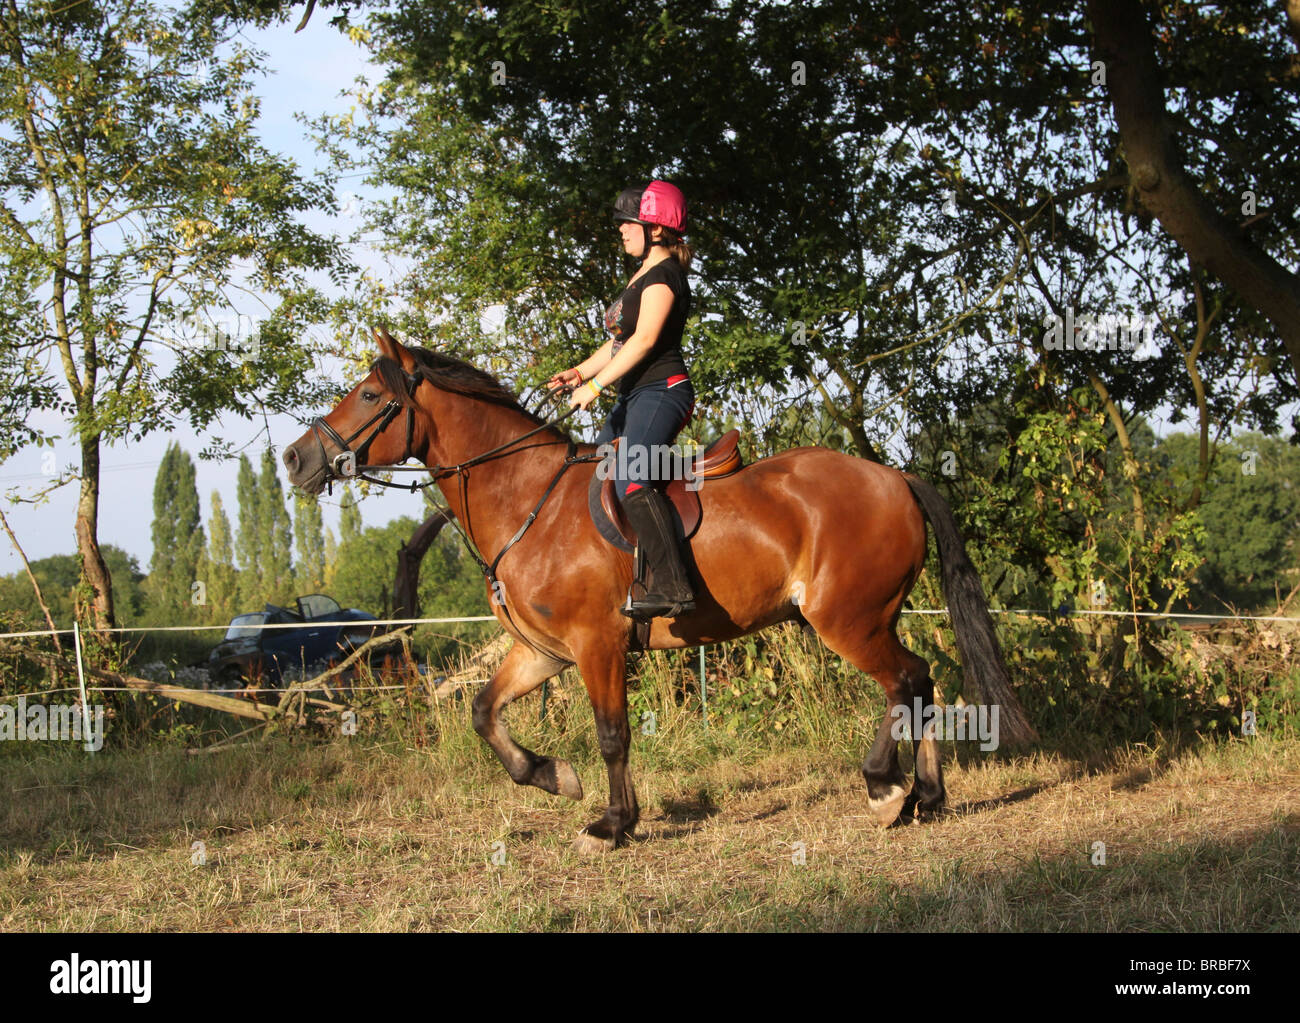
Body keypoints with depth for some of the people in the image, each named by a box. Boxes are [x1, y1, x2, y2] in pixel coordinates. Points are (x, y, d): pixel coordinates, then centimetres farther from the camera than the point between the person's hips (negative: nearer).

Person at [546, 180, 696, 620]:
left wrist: (595, 385, -23)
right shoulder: (643, 274, 23)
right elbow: (619, 341, 25)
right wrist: (580, 372, 12)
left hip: (661, 390, -11)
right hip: (635, 395, 11)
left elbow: (644, 339, -21)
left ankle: (673, 588, -37)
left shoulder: (664, 273, -9)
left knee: (630, 480, -29)